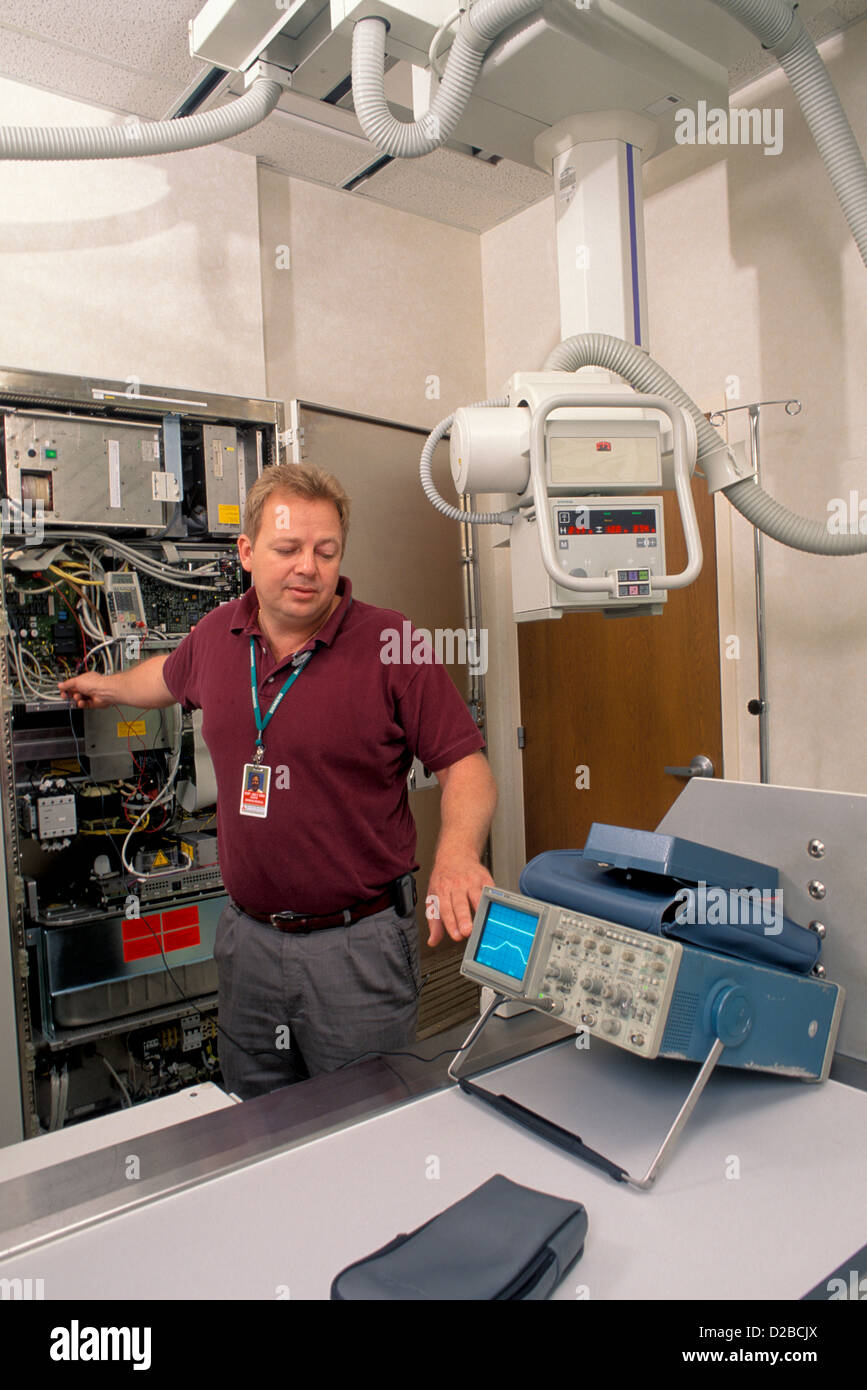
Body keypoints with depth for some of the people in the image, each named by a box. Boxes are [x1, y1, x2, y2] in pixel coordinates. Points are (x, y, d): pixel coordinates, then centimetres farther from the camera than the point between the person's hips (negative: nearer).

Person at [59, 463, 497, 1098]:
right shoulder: (217, 634, 2)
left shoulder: (392, 645, -14)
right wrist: (107, 686, 42)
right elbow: (172, 676, 26)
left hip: (359, 944, -5)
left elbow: (466, 765, -13)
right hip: (247, 939, 5)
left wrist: (457, 855, -31)